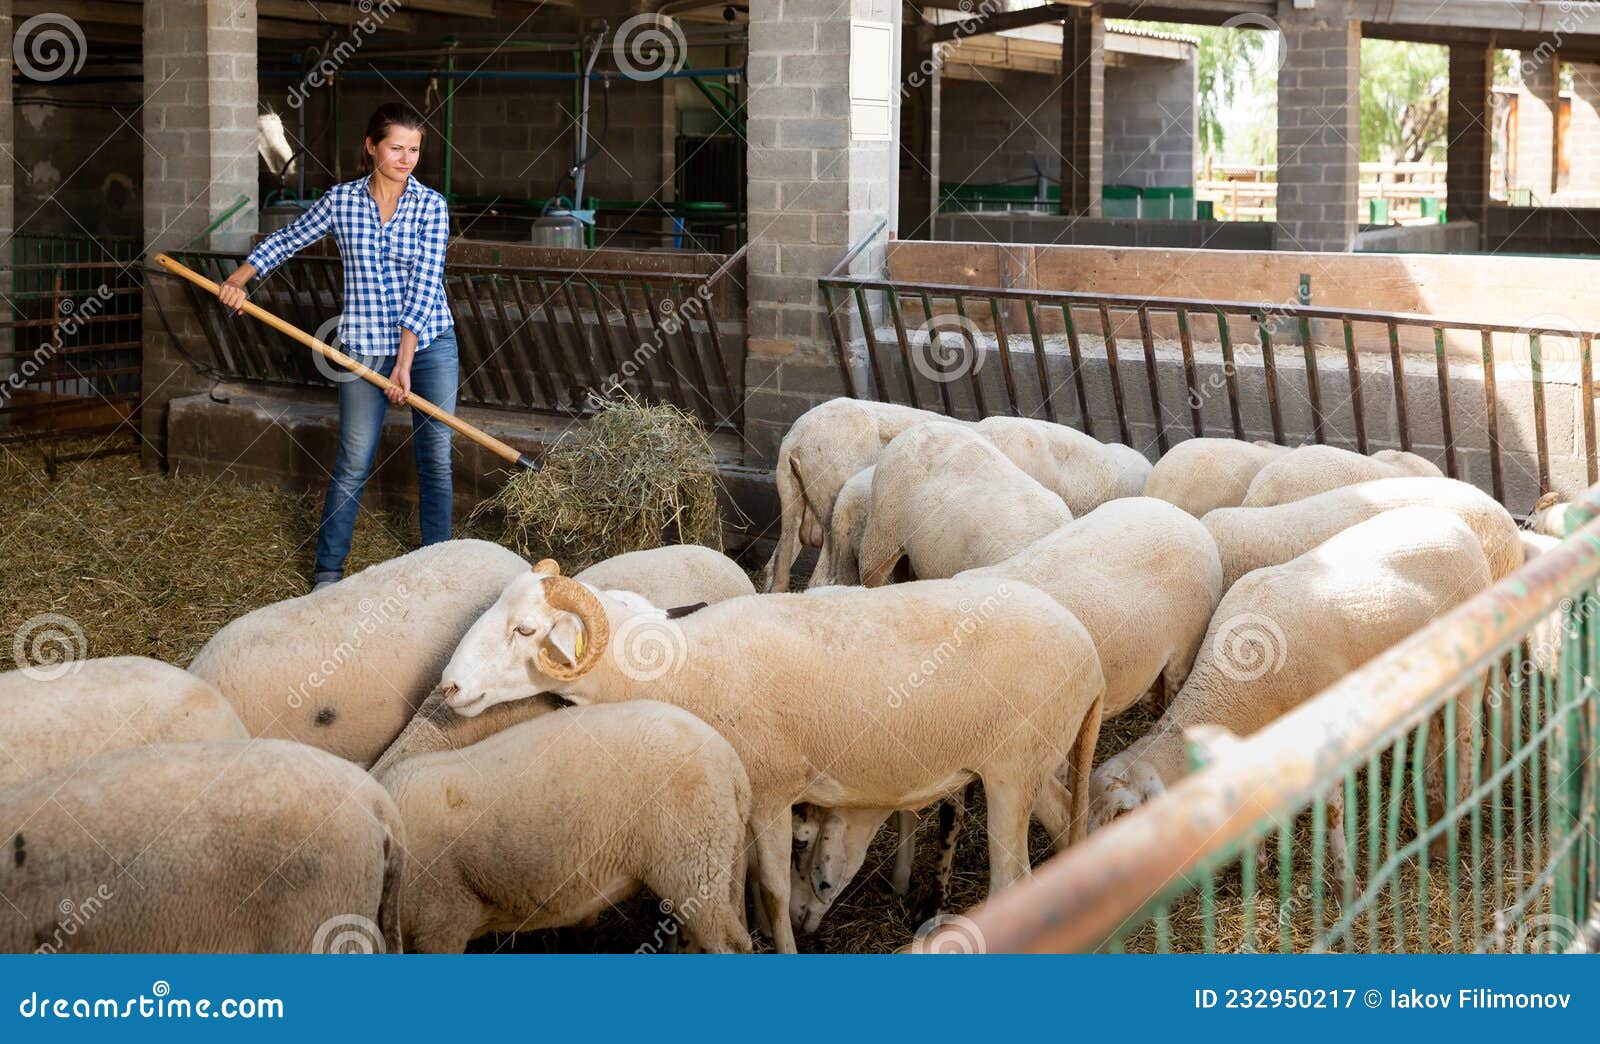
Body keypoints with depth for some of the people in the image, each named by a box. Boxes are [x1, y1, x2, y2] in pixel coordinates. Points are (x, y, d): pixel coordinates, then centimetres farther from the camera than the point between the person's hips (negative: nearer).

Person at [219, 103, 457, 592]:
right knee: (353, 464, 1)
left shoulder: (430, 205, -6)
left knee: (436, 459, 5)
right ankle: (327, 571, 11)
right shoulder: (340, 200, -2)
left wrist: (405, 359, -20)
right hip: (364, 346, 0)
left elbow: (425, 282, -13)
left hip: (429, 345, 0)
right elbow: (286, 240, 12)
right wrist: (239, 279, 0)